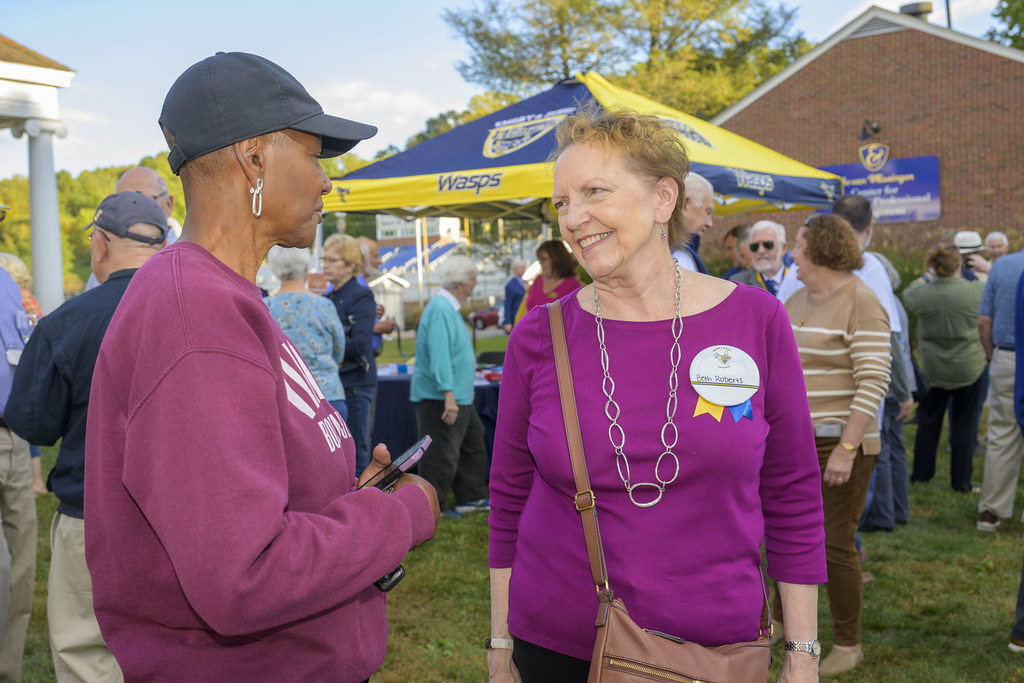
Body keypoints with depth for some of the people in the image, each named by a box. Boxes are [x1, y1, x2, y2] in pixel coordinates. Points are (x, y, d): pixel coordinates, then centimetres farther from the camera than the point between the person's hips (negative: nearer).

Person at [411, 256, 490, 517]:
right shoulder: (440, 309, -20)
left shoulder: (450, 307, 15)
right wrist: (448, 394, -31)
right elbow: (439, 354, -27)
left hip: (459, 397, 11)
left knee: (473, 442, 18)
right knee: (442, 455, -6)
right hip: (441, 398, -11)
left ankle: (471, 498, 28)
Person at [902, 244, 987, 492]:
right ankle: (961, 481, 14)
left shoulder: (921, 294, -15)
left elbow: (907, 294, 8)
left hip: (932, 369, 1)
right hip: (969, 368, -1)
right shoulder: (977, 290, -19)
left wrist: (920, 280, 26)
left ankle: (921, 473, 25)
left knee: (928, 420, 16)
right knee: (964, 422, 10)